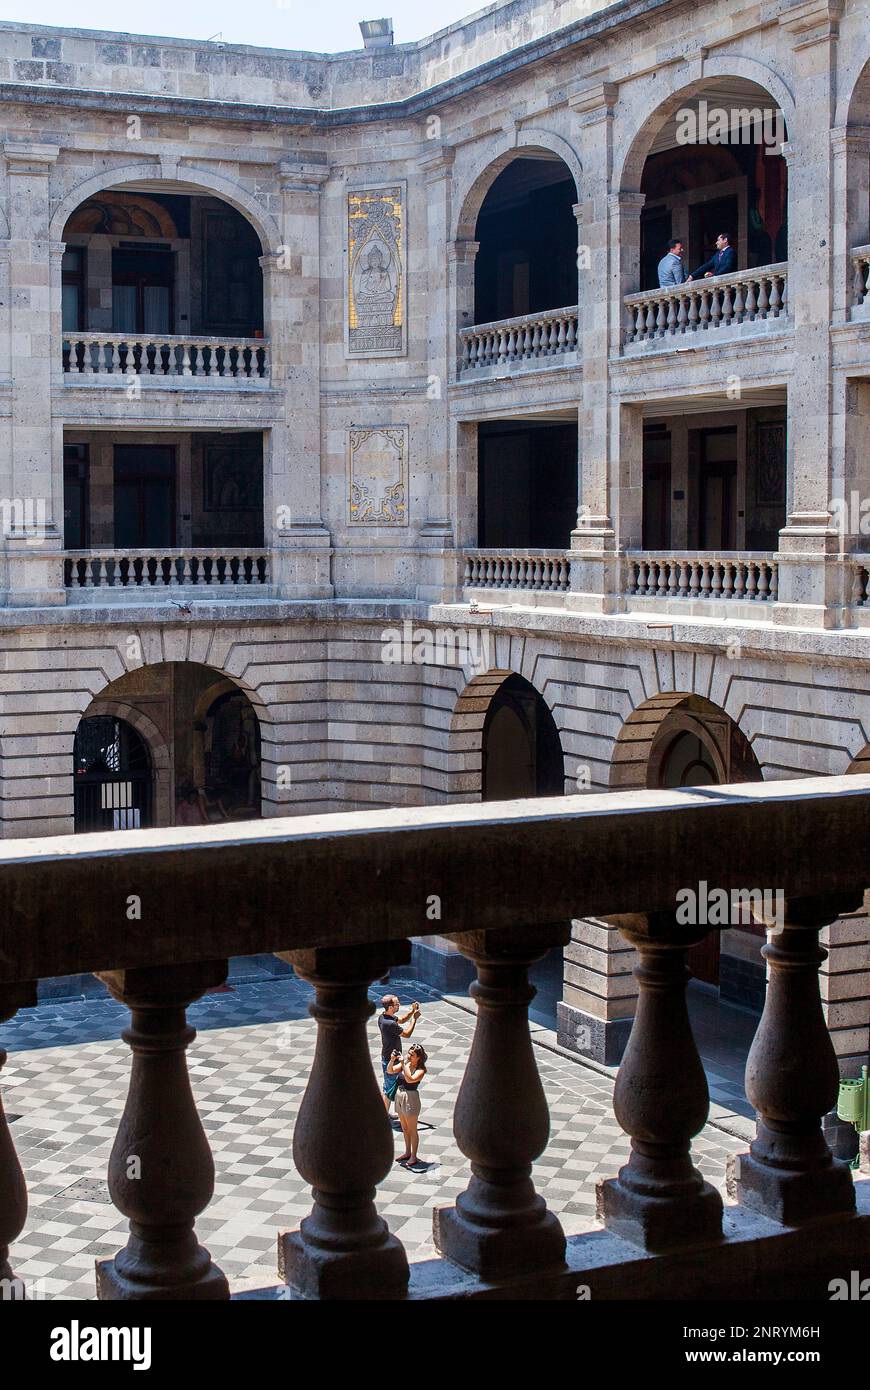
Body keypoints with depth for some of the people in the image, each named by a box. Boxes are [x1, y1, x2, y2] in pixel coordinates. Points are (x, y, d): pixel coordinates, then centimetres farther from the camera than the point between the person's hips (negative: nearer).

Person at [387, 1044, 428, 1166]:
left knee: (412, 1130, 5)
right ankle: (407, 1153, 33)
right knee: (405, 1128, 19)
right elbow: (390, 1071, -1)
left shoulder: (421, 1070, -16)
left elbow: (410, 1079, -31)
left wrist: (403, 1064, -32)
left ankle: (413, 1156, 16)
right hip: (399, 1095, 7)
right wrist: (392, 1060, -17)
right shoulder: (405, 1063, 1)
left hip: (411, 1097, -7)